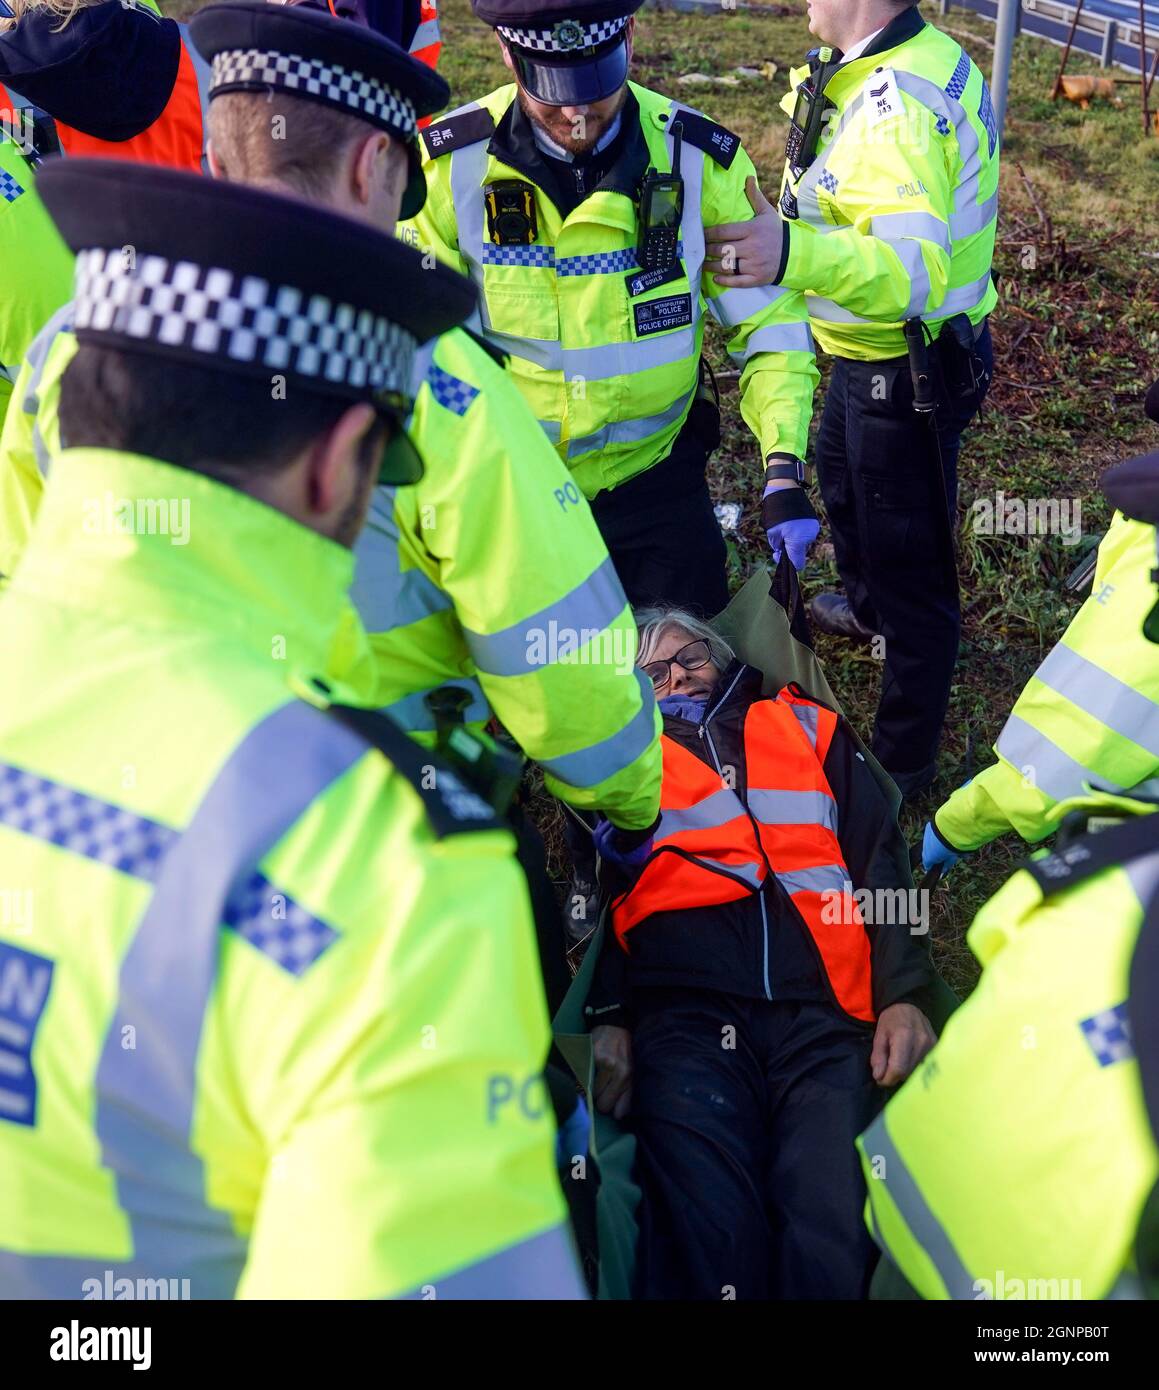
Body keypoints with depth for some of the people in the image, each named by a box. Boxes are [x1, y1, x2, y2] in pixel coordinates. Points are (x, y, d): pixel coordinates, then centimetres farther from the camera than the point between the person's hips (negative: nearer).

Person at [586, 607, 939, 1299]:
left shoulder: (806, 726, 28)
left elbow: (882, 862, 18)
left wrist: (906, 995, 3)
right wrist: (609, 1019, 1)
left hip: (825, 1011, 1)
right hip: (688, 1008, 0)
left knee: (835, 1236, -22)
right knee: (710, 1234, -24)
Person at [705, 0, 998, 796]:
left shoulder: (899, 104, -31)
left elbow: (914, 268, -43)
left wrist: (799, 255, -58)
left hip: (907, 371, -11)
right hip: (872, 353, 11)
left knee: (909, 566, 1)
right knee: (842, 475, 35)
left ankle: (905, 762, 15)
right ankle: (866, 607, 63)